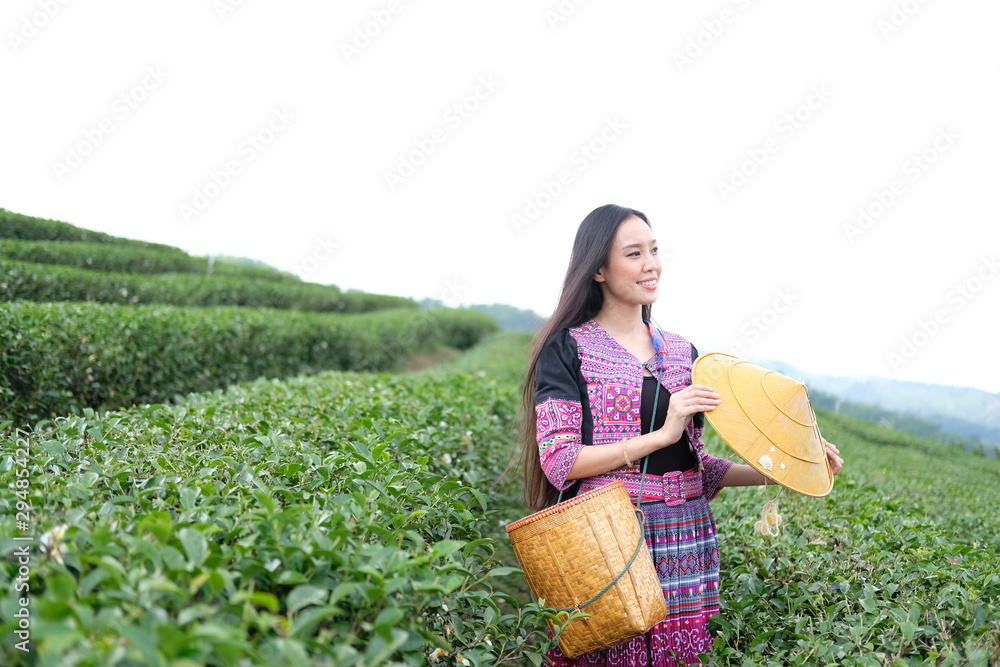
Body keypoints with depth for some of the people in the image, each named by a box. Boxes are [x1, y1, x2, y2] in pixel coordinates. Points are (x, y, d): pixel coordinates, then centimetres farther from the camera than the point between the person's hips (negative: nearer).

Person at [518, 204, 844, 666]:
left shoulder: (683, 353, 11)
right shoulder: (568, 348, -4)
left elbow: (696, 465, 13)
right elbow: (558, 461, -12)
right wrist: (660, 435, -17)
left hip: (684, 541, 4)